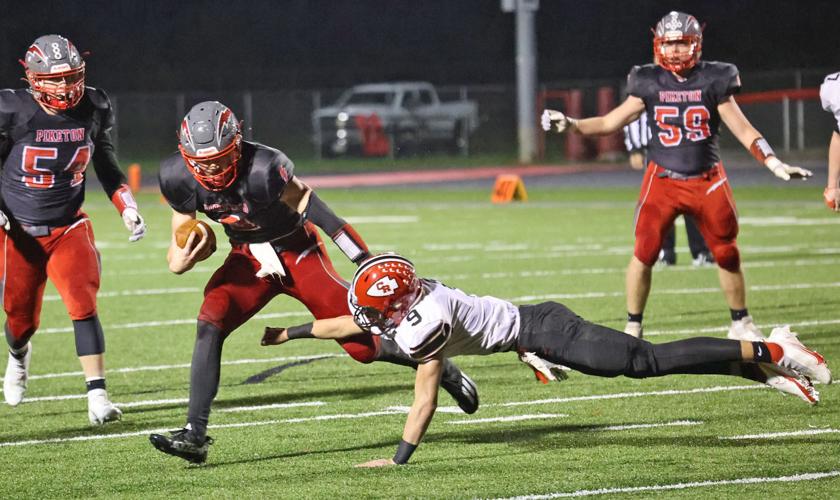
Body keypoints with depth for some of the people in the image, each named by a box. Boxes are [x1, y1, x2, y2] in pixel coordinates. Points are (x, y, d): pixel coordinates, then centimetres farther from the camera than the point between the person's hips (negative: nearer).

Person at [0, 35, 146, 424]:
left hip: (68, 228, 1)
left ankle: (97, 397, -18)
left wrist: (127, 208, -1)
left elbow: (106, 165, 9)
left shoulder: (93, 108, -6)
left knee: (83, 306, -17)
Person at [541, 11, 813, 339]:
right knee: (644, 253, -8)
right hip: (663, 180, 0)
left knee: (727, 254, 7)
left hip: (708, 182, 0)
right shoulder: (648, 83, 0)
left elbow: (743, 130, 0)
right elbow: (612, 122, 4)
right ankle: (632, 328, 3)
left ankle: (741, 324, 23)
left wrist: (775, 164, -8)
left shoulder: (713, 80, -3)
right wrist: (571, 125, -9)